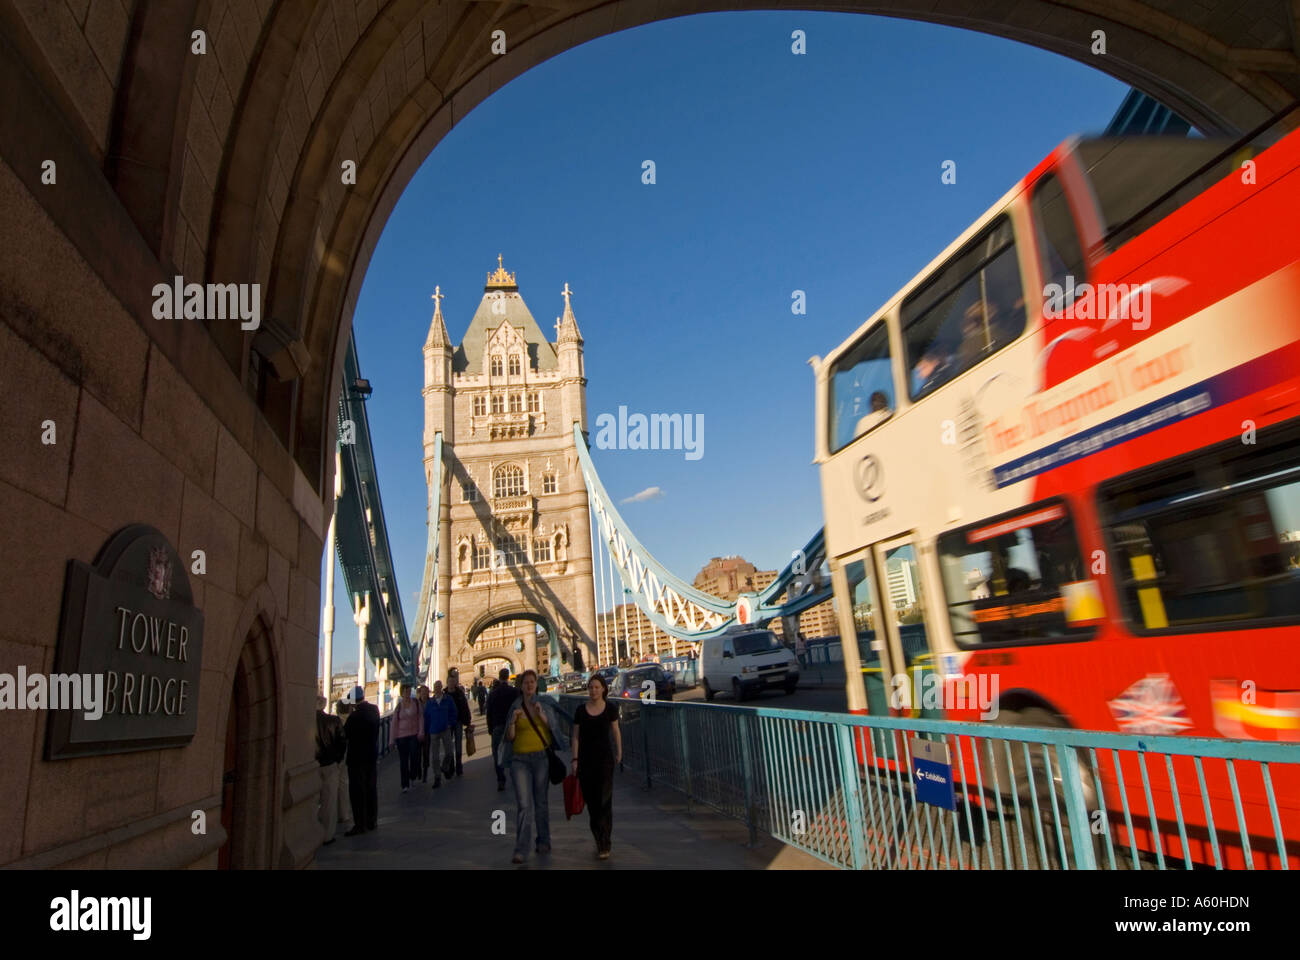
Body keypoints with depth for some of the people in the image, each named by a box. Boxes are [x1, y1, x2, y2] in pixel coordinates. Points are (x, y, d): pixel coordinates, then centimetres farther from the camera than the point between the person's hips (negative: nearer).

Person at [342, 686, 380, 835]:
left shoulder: (354, 716, -21)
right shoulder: (374, 710, -1)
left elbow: (345, 734, -13)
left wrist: (349, 713, -6)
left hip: (356, 757, -6)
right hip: (371, 755, 7)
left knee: (357, 791, 2)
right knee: (371, 788, 14)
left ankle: (360, 824, 4)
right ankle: (372, 821, 23)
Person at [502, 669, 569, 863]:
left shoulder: (545, 705, 4)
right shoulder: (515, 708, 5)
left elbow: (554, 729, 0)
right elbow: (510, 737, 5)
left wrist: (542, 715, -13)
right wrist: (513, 720, -12)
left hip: (541, 757, 0)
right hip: (520, 759, 0)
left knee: (541, 802, 9)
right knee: (523, 804, -7)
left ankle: (544, 841, 25)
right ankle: (521, 849, -5)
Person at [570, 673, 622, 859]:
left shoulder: (610, 709, -2)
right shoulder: (581, 711, 0)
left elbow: (616, 732, 10)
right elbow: (576, 736, 4)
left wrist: (619, 752, 15)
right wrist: (575, 759, -1)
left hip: (605, 757, -2)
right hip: (586, 759, 2)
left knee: (604, 800, -6)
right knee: (590, 801, 9)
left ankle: (604, 845, -1)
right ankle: (598, 838, 27)